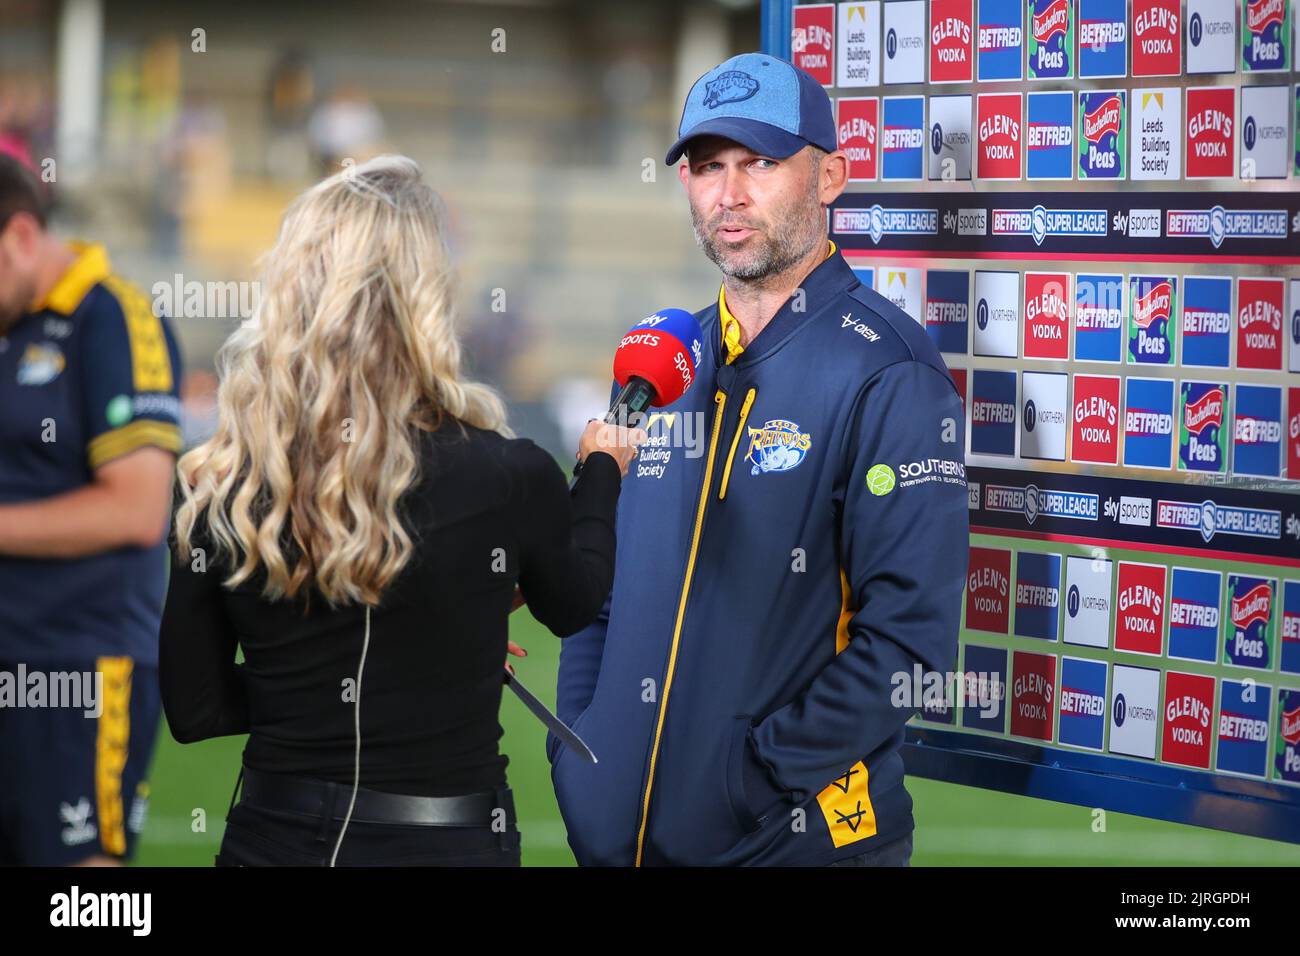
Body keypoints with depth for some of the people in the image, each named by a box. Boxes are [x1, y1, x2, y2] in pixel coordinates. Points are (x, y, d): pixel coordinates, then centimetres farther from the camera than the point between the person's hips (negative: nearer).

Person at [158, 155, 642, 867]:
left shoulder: (216, 489, -10)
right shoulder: (509, 479, -16)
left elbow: (192, 709, -2)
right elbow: (569, 605, 7)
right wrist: (601, 470, 25)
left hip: (270, 836, 2)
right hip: (448, 840, -2)